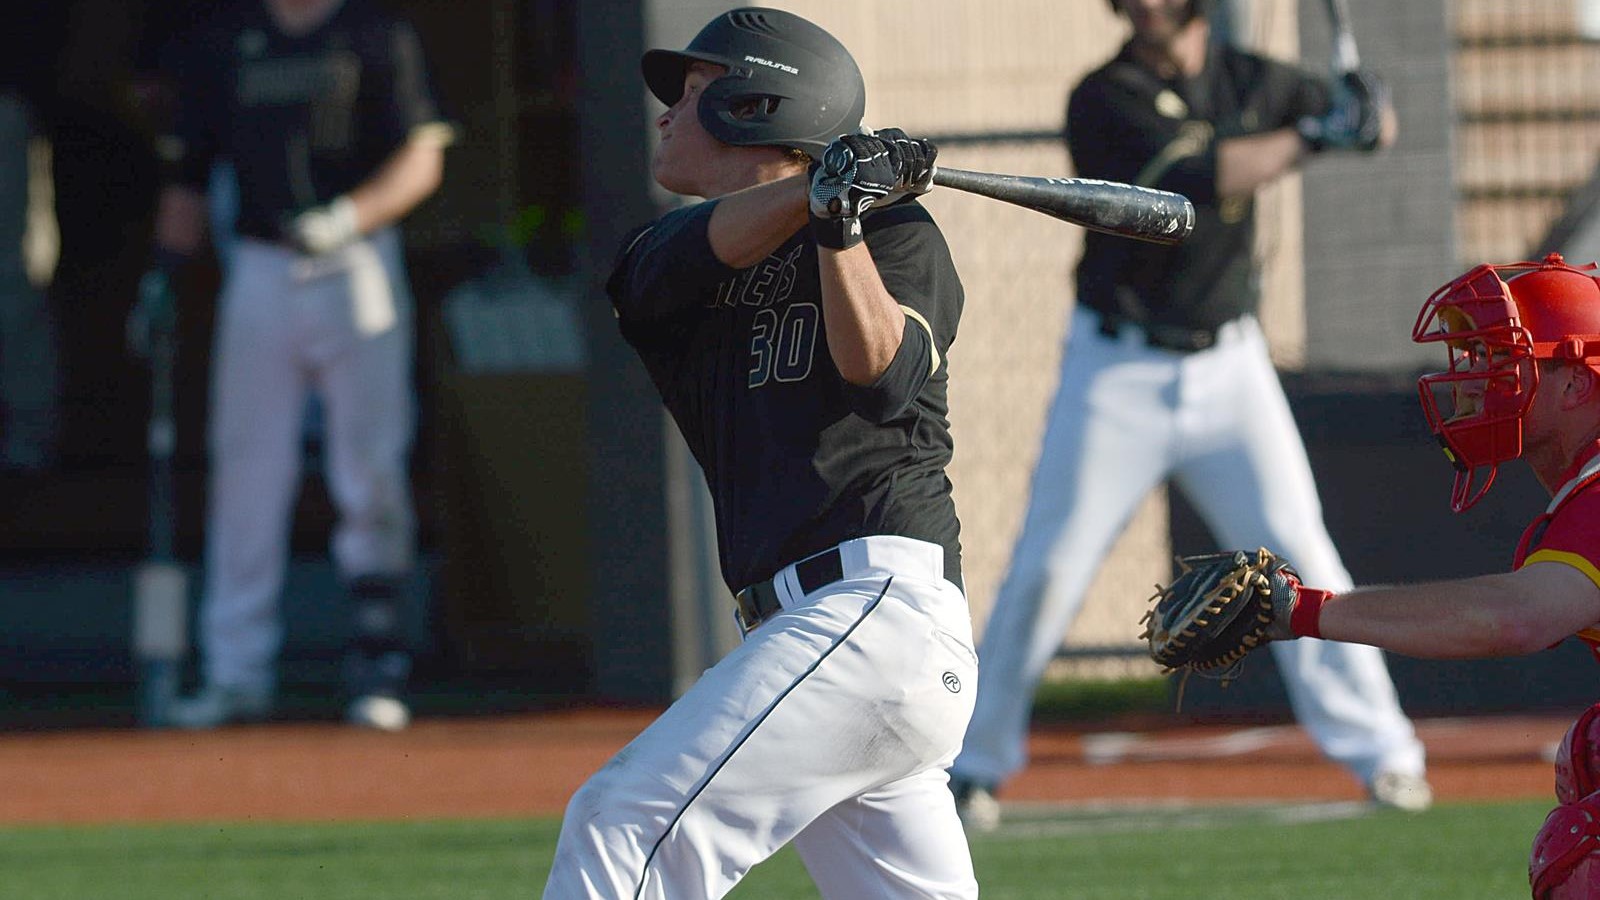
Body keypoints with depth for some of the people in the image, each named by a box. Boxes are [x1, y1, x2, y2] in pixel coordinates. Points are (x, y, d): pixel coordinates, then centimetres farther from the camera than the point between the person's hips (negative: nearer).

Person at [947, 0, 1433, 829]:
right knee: (1048, 569, -3)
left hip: (1226, 367, 3)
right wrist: (1311, 138, -26)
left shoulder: (1249, 83, 4)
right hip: (1116, 375, -3)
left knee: (1297, 556, -3)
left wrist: (1366, 113, -15)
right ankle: (974, 757, 9)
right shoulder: (1104, 101, -11)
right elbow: (1193, 182, -25)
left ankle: (1380, 751, 2)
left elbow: (1373, 127, 8)